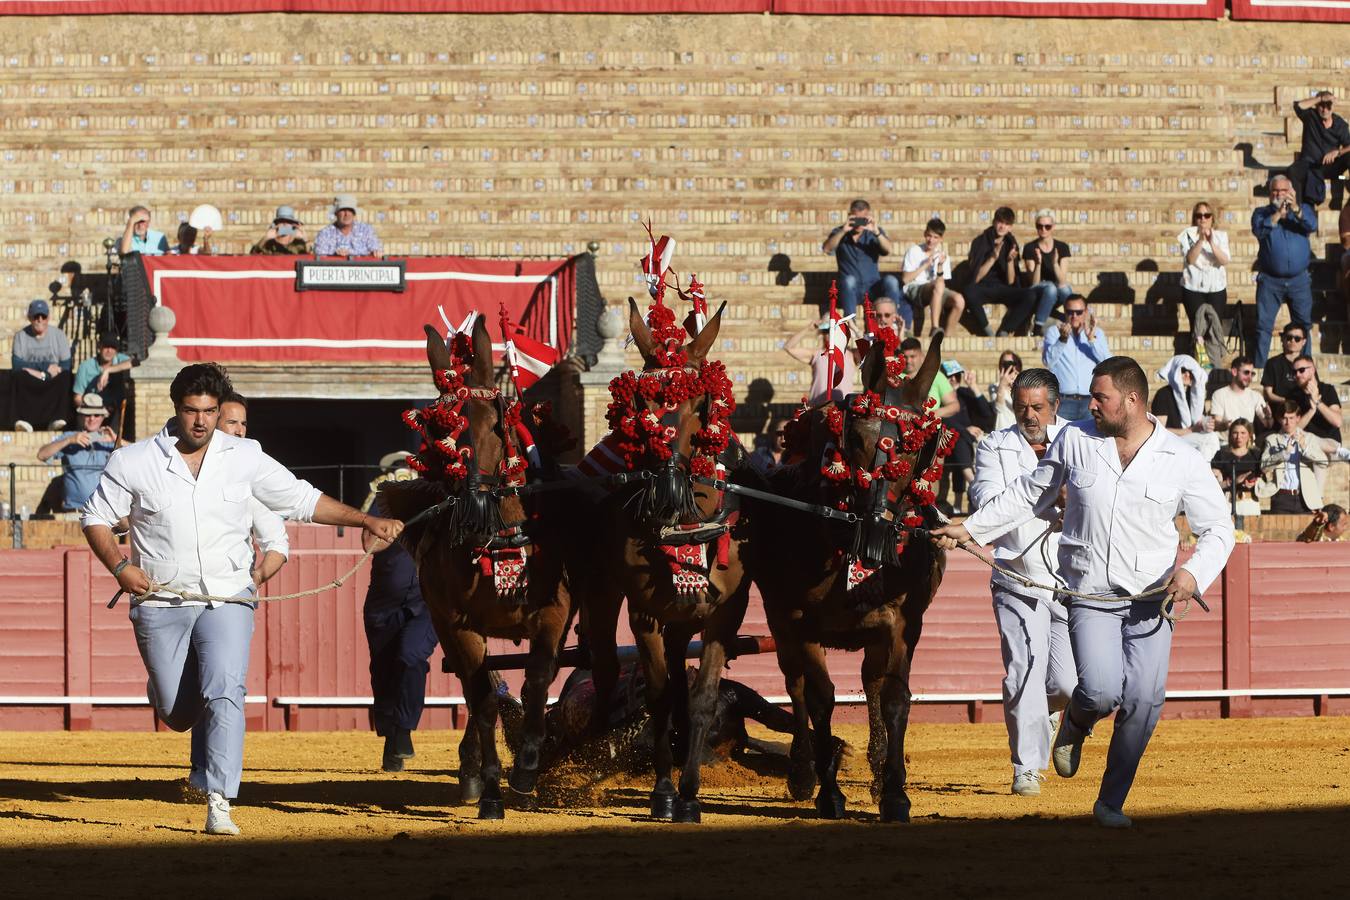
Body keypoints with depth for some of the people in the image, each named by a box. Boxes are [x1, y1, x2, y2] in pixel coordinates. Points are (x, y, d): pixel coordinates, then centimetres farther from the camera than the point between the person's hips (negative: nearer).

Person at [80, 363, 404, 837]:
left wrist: (367, 521, 4)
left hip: (226, 600, 0)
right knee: (179, 714, 3)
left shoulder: (245, 457, 2)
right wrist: (119, 566, -10)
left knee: (224, 694, -21)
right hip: (161, 603, 0)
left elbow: (302, 501, 10)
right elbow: (96, 517, 7)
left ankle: (219, 802, -22)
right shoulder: (133, 462, -2)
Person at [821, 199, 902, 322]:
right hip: (850, 289, -1)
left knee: (890, 281, -27)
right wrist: (843, 231, -26)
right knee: (849, 280, -34)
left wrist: (876, 232, -25)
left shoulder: (874, 232, 8)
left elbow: (890, 250, -9)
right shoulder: (839, 233, 6)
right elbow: (826, 248, -14)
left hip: (873, 288, 1)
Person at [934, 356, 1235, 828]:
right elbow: (1029, 496, 16)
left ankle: (1111, 801, 8)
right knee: (1102, 690, -21)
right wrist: (968, 529, 13)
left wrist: (1194, 572, -16)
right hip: (1090, 597, 0)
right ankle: (1075, 724, 18)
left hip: (1151, 602, 0)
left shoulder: (1183, 461, -1)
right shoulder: (1074, 440, 3)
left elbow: (1218, 529, 3)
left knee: (1144, 700, -11)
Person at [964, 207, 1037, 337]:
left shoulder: (1011, 244, 4)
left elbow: (1010, 282, 1)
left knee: (1030, 296, -26)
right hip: (982, 288, -3)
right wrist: (993, 258, -22)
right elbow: (976, 278, -12)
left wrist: (1010, 260, -16)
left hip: (1001, 289, 3)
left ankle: (1003, 332, -24)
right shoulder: (981, 242, -5)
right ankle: (987, 333, -24)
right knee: (969, 292, -39)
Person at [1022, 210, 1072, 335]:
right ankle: (1037, 329, -35)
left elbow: (1063, 281, -7)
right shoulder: (1030, 248, -4)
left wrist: (1055, 264, -25)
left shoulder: (1062, 247, 2)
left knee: (1065, 290, -35)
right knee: (1050, 287, -37)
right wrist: (1038, 264, -27)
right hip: (1036, 293, -2)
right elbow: (1033, 283, -10)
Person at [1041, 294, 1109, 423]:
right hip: (1064, 401, -1)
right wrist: (1062, 339, -21)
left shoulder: (1097, 333, 14)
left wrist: (1091, 338, -13)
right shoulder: (1053, 332, 9)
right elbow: (1048, 361, -6)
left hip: (1090, 402, 1)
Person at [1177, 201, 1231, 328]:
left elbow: (1224, 260, -10)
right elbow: (1190, 260, -14)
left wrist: (1211, 242, -24)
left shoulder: (1220, 236, 4)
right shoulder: (1188, 235, -1)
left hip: (1216, 289, 1)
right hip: (1193, 289, -1)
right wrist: (1201, 240, -25)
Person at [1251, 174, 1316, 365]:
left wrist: (1296, 210, -29)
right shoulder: (1262, 213, 7)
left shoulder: (1304, 209, 8)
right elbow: (1259, 230, -14)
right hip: (1270, 280, -1)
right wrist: (1278, 213, -22)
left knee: (1303, 325, 4)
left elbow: (1312, 226, -13)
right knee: (1263, 325, -3)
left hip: (1299, 280, 1)